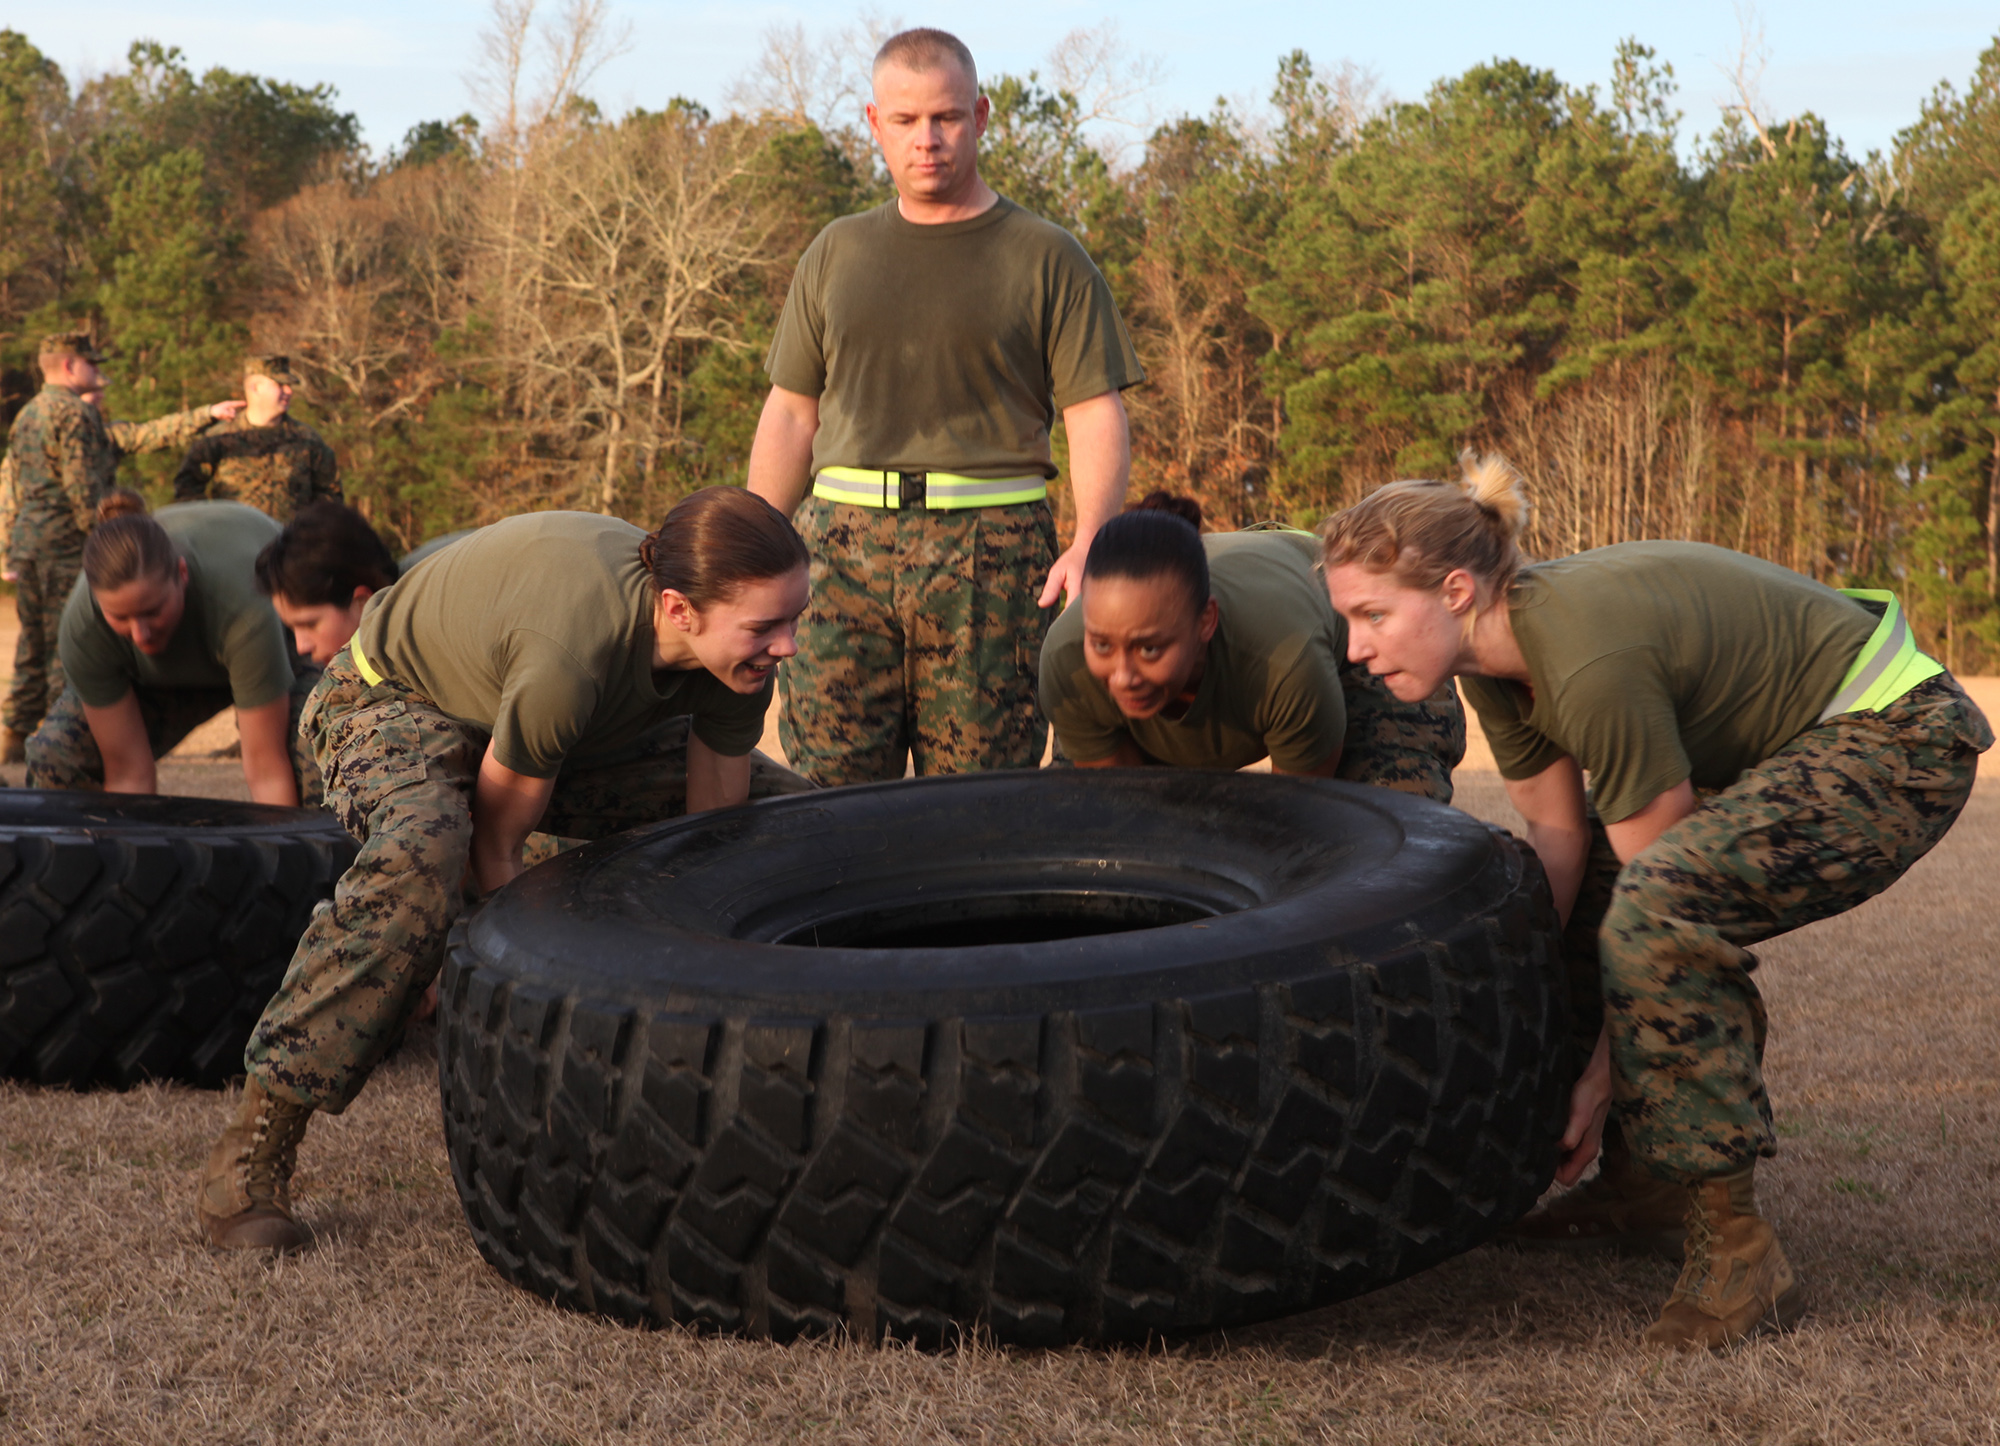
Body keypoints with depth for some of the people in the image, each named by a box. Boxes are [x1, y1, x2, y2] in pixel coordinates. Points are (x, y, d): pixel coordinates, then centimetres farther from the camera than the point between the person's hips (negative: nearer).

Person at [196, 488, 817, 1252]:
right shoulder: (572, 652, -43)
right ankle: (251, 1153, -33)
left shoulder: (735, 648, -23)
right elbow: (495, 848, -27)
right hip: (398, 699, -7)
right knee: (419, 856, -42)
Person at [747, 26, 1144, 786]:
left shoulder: (1047, 258, 7)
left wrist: (1089, 543, -14)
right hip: (844, 547, 3)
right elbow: (791, 412, 19)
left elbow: (1096, 413, 2)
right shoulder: (836, 253, 17)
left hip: (990, 556, -2)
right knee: (829, 789, -4)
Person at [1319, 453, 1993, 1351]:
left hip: (1897, 748, -10)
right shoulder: (1500, 646, -3)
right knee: (1578, 893, 10)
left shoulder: (1592, 662, -30)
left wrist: (1609, 1066, -13)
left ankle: (1737, 1251, -22)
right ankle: (1643, 1183, 19)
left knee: (1654, 909, -30)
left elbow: (1659, 881, -22)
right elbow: (1556, 836, 3)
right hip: (1798, 744, 10)